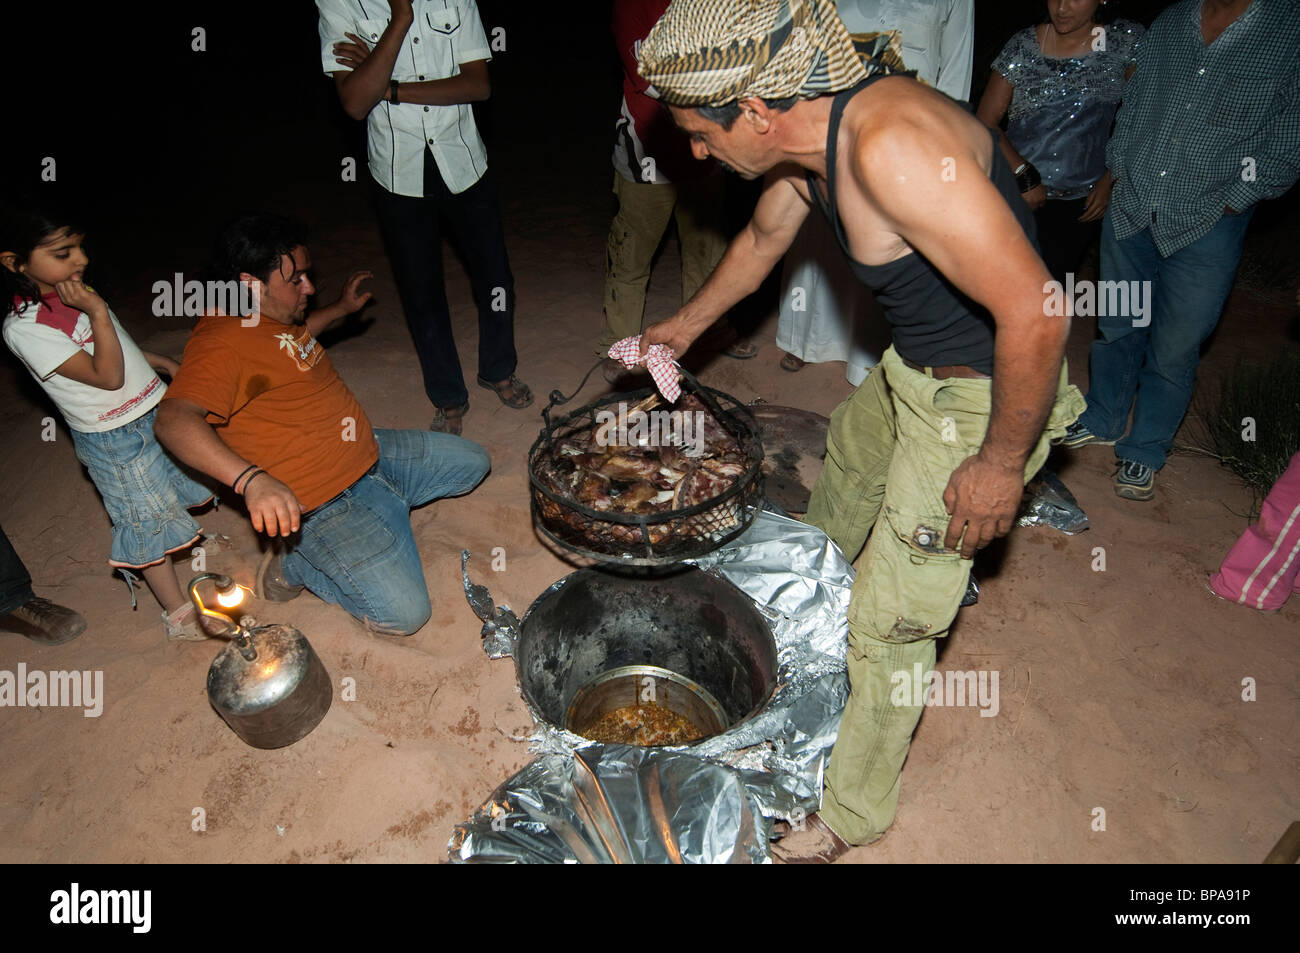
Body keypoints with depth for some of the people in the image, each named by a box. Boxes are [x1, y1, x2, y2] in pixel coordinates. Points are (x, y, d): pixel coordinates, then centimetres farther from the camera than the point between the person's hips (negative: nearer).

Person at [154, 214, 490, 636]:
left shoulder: (269, 317, 8)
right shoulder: (222, 343, -23)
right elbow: (174, 419, -40)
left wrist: (343, 308, 37)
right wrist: (252, 479, -53)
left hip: (371, 453, 10)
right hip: (324, 503, -10)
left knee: (472, 463, 18)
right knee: (403, 612, -18)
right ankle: (292, 564, 3)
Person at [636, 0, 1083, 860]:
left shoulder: (891, 145, -33)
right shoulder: (808, 139, -2)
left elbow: (1034, 311, -33)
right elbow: (764, 239, 19)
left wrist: (1000, 462, -22)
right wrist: (687, 326, 30)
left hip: (987, 394, -9)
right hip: (909, 369, 10)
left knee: (888, 624, 0)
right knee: (844, 480, 32)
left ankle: (852, 810, 26)